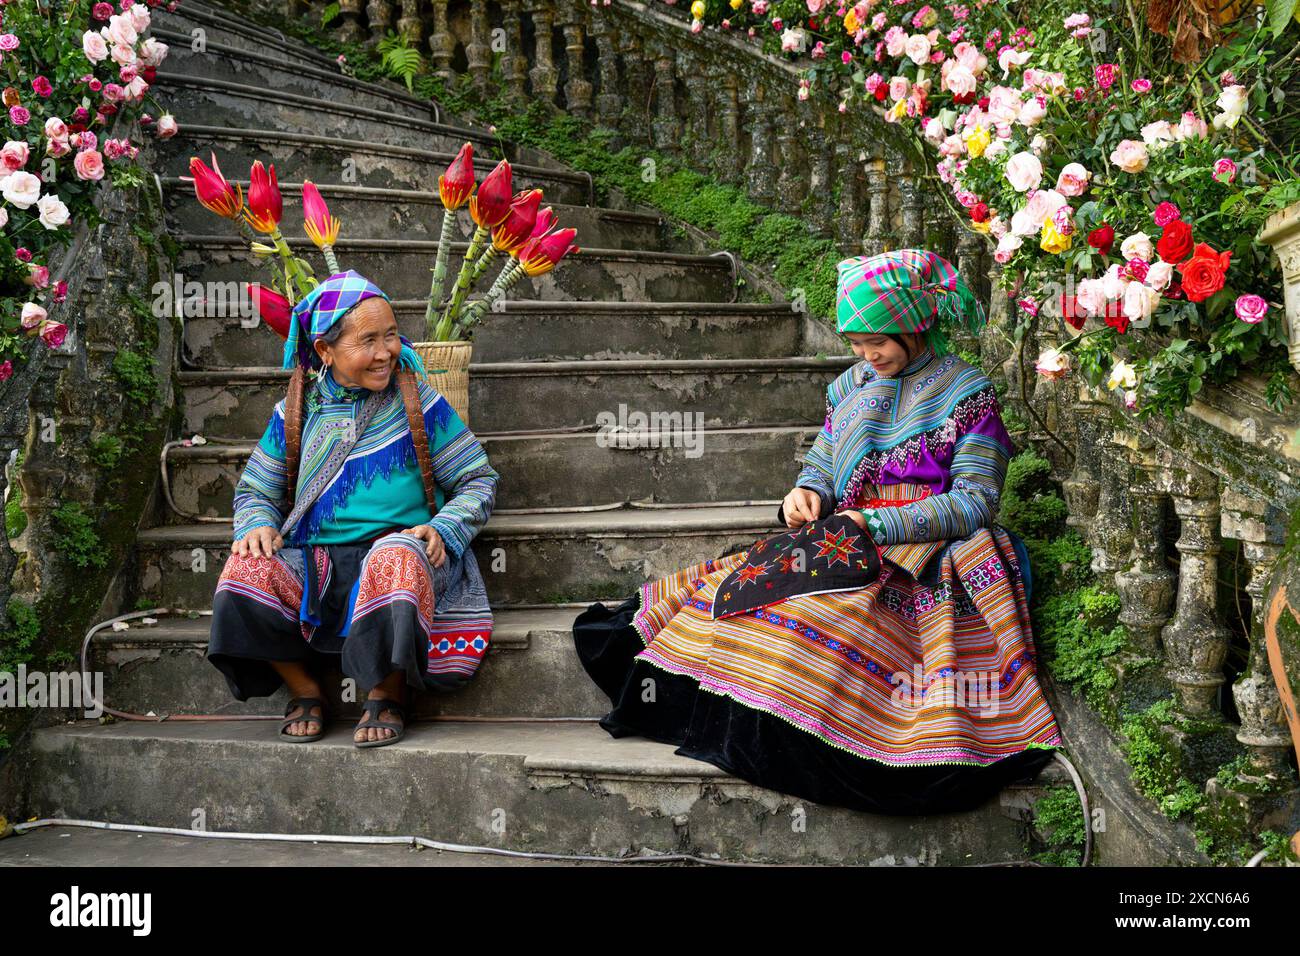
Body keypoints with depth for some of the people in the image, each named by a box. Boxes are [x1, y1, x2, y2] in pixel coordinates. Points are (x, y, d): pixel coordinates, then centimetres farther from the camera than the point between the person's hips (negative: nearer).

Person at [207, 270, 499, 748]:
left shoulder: (418, 402, 5)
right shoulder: (297, 412, 11)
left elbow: (478, 480, 7)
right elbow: (255, 489, 19)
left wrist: (443, 530, -12)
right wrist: (257, 525, -5)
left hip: (400, 546, -2)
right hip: (314, 565, 3)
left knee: (394, 558, -39)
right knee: (245, 570, -27)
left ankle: (388, 694, -14)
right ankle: (304, 689, -2)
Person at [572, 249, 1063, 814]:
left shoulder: (968, 393, -2)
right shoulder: (849, 388, 16)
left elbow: (975, 502, -8)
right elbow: (822, 466, 23)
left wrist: (874, 524, -16)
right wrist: (808, 494, -3)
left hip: (925, 557, -7)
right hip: (846, 551, 7)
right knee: (740, 585, -17)